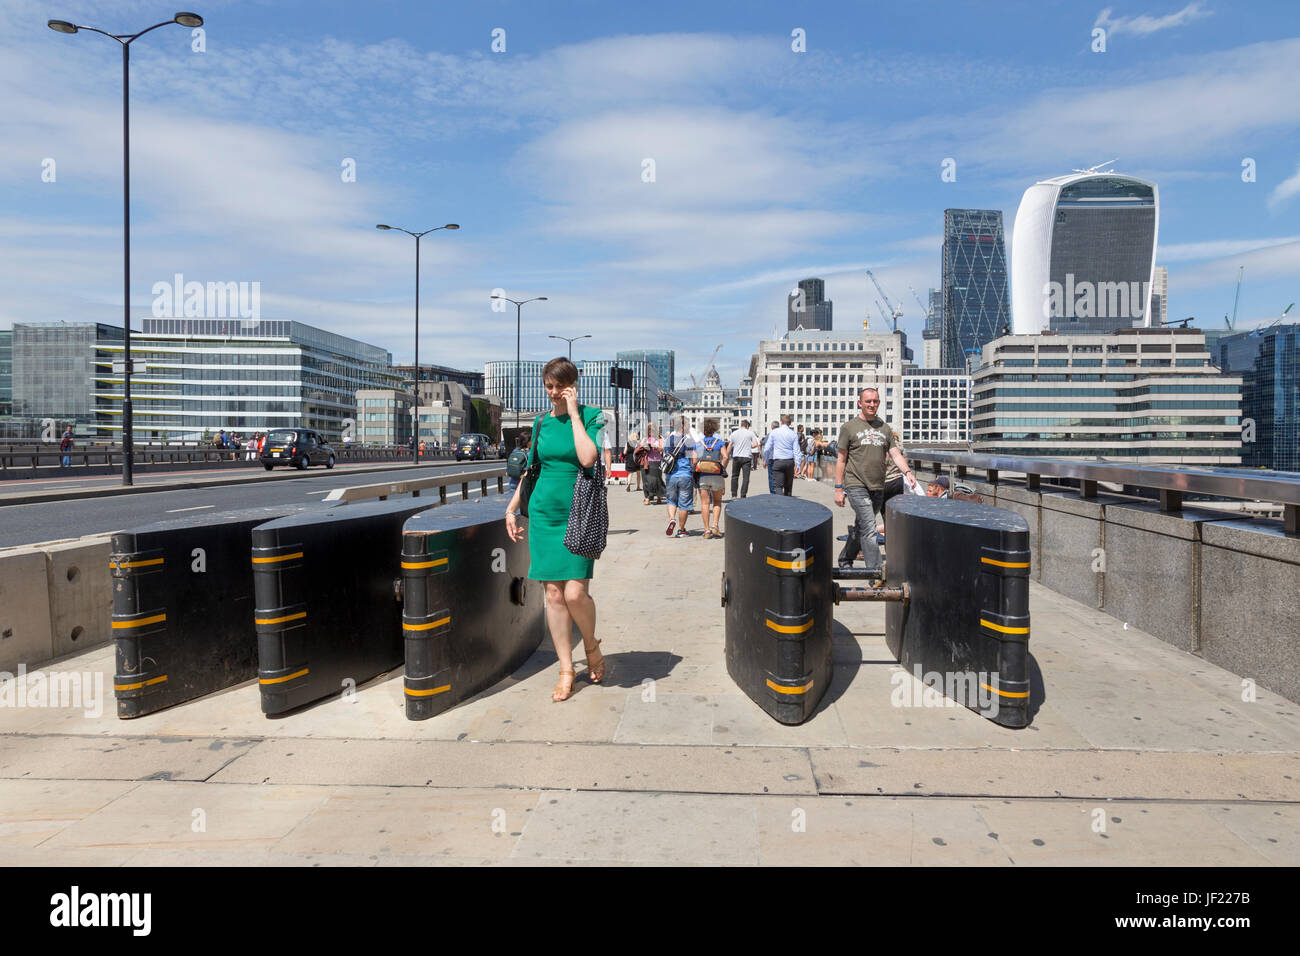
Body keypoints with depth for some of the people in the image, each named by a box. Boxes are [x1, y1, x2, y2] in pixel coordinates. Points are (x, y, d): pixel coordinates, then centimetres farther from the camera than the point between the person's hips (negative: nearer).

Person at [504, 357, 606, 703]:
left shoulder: (592, 416, -3)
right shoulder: (542, 421, 10)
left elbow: (588, 458, -21)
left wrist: (574, 413, -14)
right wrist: (511, 508, 16)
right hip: (543, 512, 4)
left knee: (575, 592, -12)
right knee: (553, 593, 3)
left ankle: (591, 646, 19)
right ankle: (566, 669, 15)